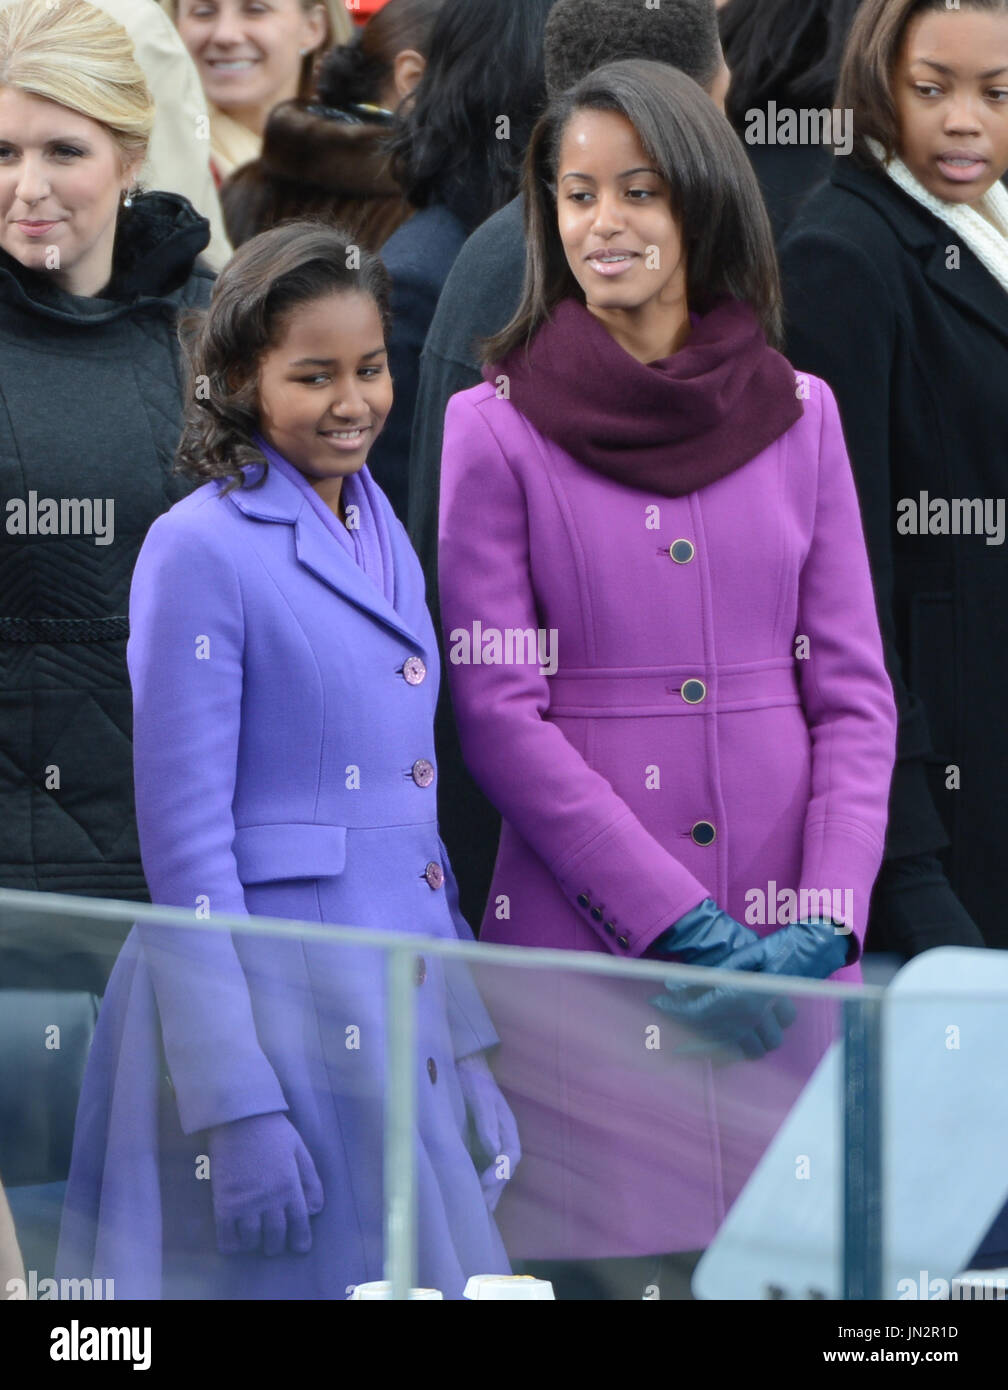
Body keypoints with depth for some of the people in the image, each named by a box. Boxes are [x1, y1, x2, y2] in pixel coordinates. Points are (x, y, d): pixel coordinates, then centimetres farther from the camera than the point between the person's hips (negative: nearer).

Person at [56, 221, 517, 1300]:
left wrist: (467, 1047, 15)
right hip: (270, 999, -7)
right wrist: (237, 1107, -16)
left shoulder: (384, 538, 15)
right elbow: (184, 845, -12)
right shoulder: (201, 548, -8)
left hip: (398, 1011, 7)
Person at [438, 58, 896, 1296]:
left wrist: (826, 918, -7)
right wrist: (680, 923, -13)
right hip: (586, 937, -3)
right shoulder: (496, 427, 0)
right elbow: (497, 711, -5)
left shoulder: (799, 415, 9)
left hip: (787, 948, 3)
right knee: (610, 1246, -5)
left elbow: (853, 690, 8)